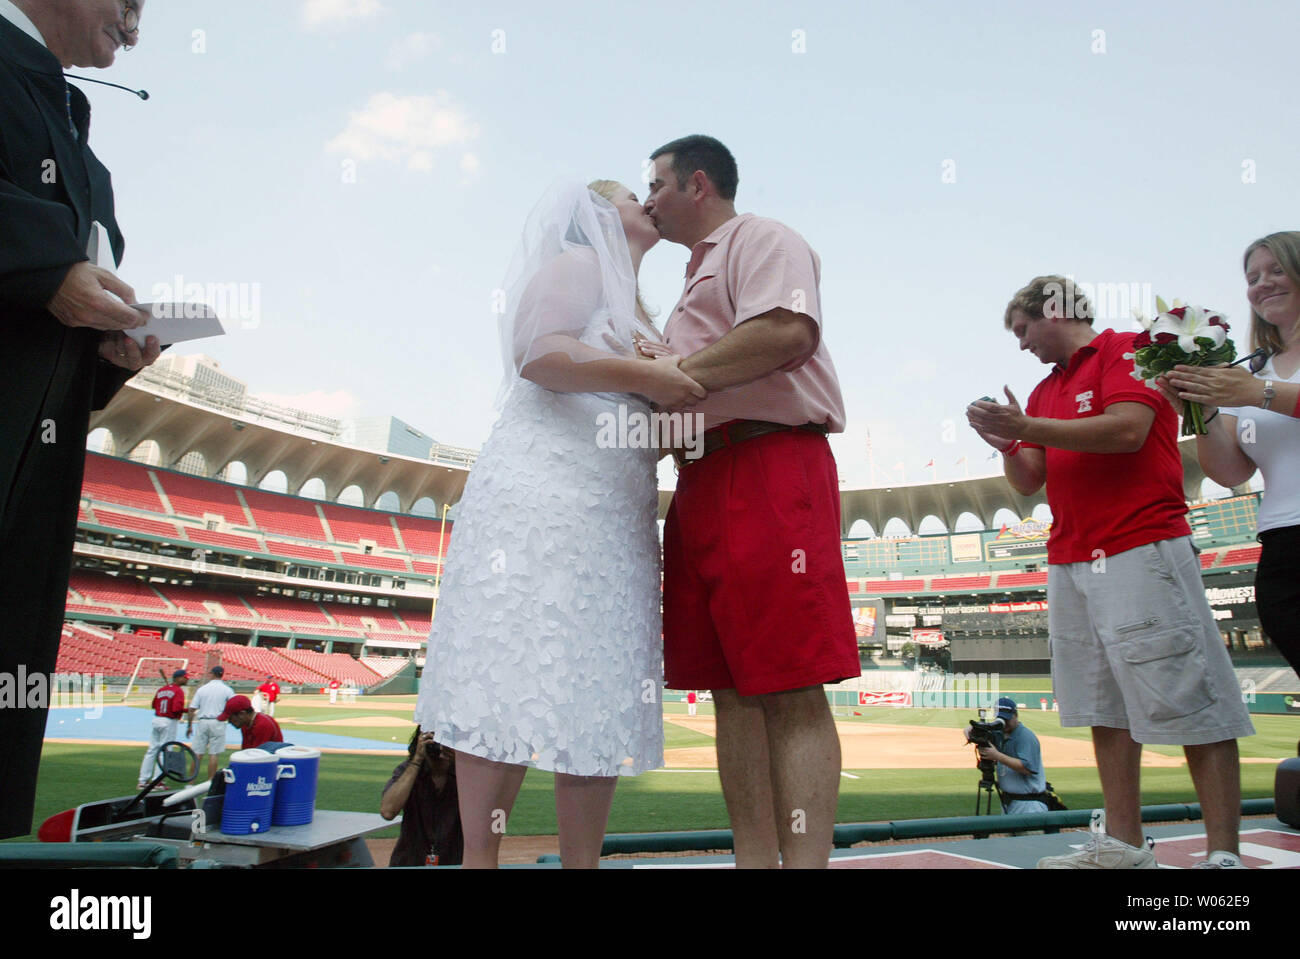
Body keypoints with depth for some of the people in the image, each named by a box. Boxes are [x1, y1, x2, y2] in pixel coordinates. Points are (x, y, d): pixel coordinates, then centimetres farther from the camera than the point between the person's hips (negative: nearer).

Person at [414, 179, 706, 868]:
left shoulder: (639, 312, 31)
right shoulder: (576, 264, 7)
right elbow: (538, 352, -11)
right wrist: (644, 375, -17)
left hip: (617, 519, 8)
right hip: (543, 494, -8)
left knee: (602, 702, 2)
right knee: (518, 688, -11)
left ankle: (582, 863, 6)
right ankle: (478, 860, -5)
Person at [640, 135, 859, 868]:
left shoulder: (761, 239, 5)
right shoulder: (700, 277, 33)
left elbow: (790, 331, -16)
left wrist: (677, 371, -9)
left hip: (769, 465, -9)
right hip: (704, 479, 9)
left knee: (792, 692, -12)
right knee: (733, 689, 3)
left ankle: (807, 860, -10)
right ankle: (753, 858, 7)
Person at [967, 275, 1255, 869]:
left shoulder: (1125, 350, 1)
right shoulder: (1044, 391, 21)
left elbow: (1128, 429, -16)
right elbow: (1029, 482, 18)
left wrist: (1029, 428, -16)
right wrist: (1006, 444, -2)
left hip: (1141, 550, -7)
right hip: (1070, 564, 8)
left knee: (1189, 700, -6)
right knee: (1106, 709, 6)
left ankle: (1224, 853, -1)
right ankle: (1123, 846, 11)